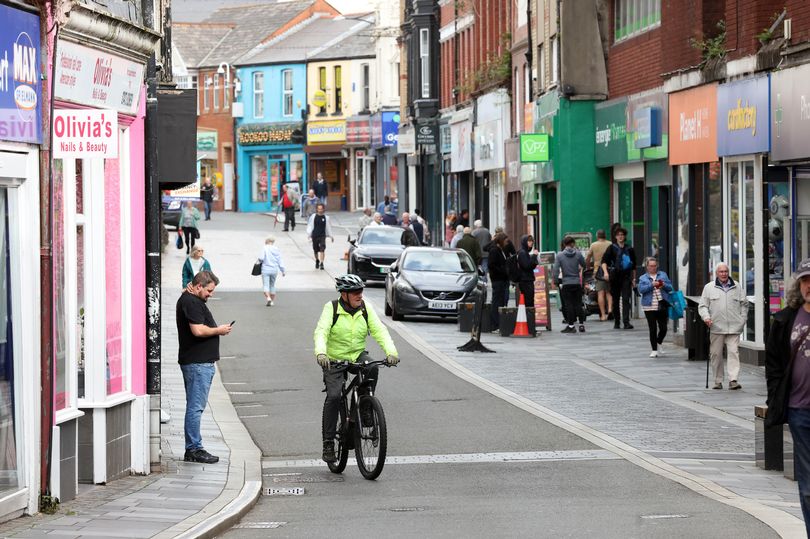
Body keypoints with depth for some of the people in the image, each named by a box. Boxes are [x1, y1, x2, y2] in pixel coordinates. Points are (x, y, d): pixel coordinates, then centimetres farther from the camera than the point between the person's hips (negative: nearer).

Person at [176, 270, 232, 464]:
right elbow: (198, 330, -23)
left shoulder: (191, 300, 18)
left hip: (201, 362, 11)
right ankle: (194, 449, -6)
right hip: (197, 363, -11)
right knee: (195, 407, -8)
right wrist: (219, 330, -10)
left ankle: (193, 448, 17)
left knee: (195, 406, 13)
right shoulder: (191, 302, -15)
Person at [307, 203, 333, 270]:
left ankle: (321, 263, -14)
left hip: (322, 236, -1)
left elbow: (328, 227, 12)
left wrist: (331, 236, 16)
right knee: (316, 250, 12)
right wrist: (309, 234, -6)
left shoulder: (326, 217, 3)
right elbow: (310, 226, 3)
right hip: (315, 235, 1)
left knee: (322, 249, -15)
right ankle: (317, 261, 35)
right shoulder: (313, 217, 1)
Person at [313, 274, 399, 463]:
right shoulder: (331, 308, -12)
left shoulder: (366, 308, -3)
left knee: (372, 368, -30)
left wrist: (391, 352, -30)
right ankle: (328, 443, -11)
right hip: (335, 360, -3)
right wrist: (320, 353, -45)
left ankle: (364, 410, -12)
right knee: (333, 396, -20)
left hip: (358, 356, 3)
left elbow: (379, 331, -12)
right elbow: (321, 332, -25)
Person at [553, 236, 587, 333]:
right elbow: (584, 265, 5)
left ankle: (571, 325, 2)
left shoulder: (559, 255, -7)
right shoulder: (578, 254, -5)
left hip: (566, 284, -2)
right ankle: (581, 324, 11)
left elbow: (555, 270, -10)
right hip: (577, 283, 2)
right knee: (578, 304, 9)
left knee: (568, 304, 3)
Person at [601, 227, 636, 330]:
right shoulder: (612, 248, 3)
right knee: (615, 300, 7)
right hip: (615, 276, 0)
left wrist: (634, 279, 14)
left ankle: (626, 322, -17)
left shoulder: (629, 249, 10)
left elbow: (633, 266, 17)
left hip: (626, 276, 0)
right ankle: (616, 322, 17)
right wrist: (605, 272, -21)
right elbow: (604, 260, -4)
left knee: (626, 299, -10)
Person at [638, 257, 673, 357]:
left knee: (663, 328, 1)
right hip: (649, 307, -2)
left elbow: (670, 287, 8)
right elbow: (641, 289, -8)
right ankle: (654, 350, 8)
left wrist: (664, 285, -12)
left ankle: (658, 344, 29)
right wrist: (652, 285, -18)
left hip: (662, 306, 2)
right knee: (653, 329, -2)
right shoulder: (643, 278, 7)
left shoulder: (663, 275, 12)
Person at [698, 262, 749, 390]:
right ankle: (718, 381, 12)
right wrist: (706, 317, -9)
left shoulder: (737, 287, 11)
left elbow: (744, 304, 17)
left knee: (733, 353, -10)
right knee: (716, 354, 3)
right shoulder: (709, 287, 8)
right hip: (716, 328, 0)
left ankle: (733, 379, -14)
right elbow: (702, 306, 8)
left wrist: (742, 319, 8)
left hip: (734, 327, 0)